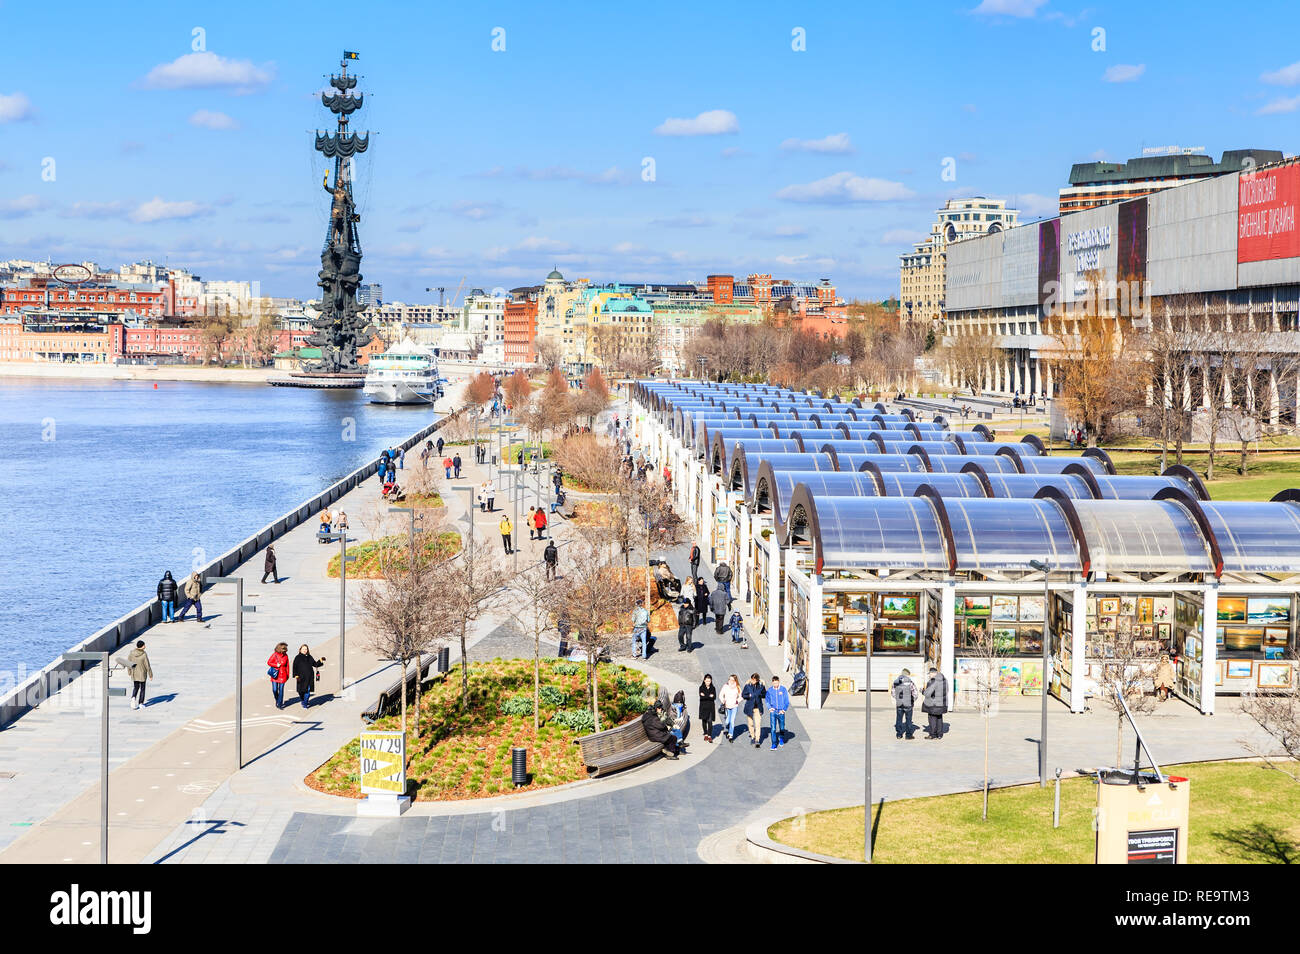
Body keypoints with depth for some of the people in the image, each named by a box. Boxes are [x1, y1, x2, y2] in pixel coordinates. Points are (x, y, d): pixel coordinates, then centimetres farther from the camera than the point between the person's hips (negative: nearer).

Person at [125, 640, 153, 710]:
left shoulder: (131, 653, -8)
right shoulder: (144, 655, -18)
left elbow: (128, 663, 2)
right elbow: (147, 666, -13)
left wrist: (129, 672, 18)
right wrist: (150, 675, -2)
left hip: (134, 675, 3)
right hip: (142, 674, -3)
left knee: (135, 687, 18)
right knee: (142, 688, 13)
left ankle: (133, 697, -9)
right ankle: (141, 703, 17)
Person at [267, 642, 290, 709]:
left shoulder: (285, 656, 1)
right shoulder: (274, 655, -7)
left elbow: (287, 666, 10)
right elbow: (269, 662, 0)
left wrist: (287, 675, 13)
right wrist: (276, 665, -13)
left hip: (282, 675, 1)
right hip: (275, 675, -1)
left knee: (281, 690, -1)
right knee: (274, 690, -2)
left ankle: (279, 704, 9)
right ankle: (277, 700, 28)